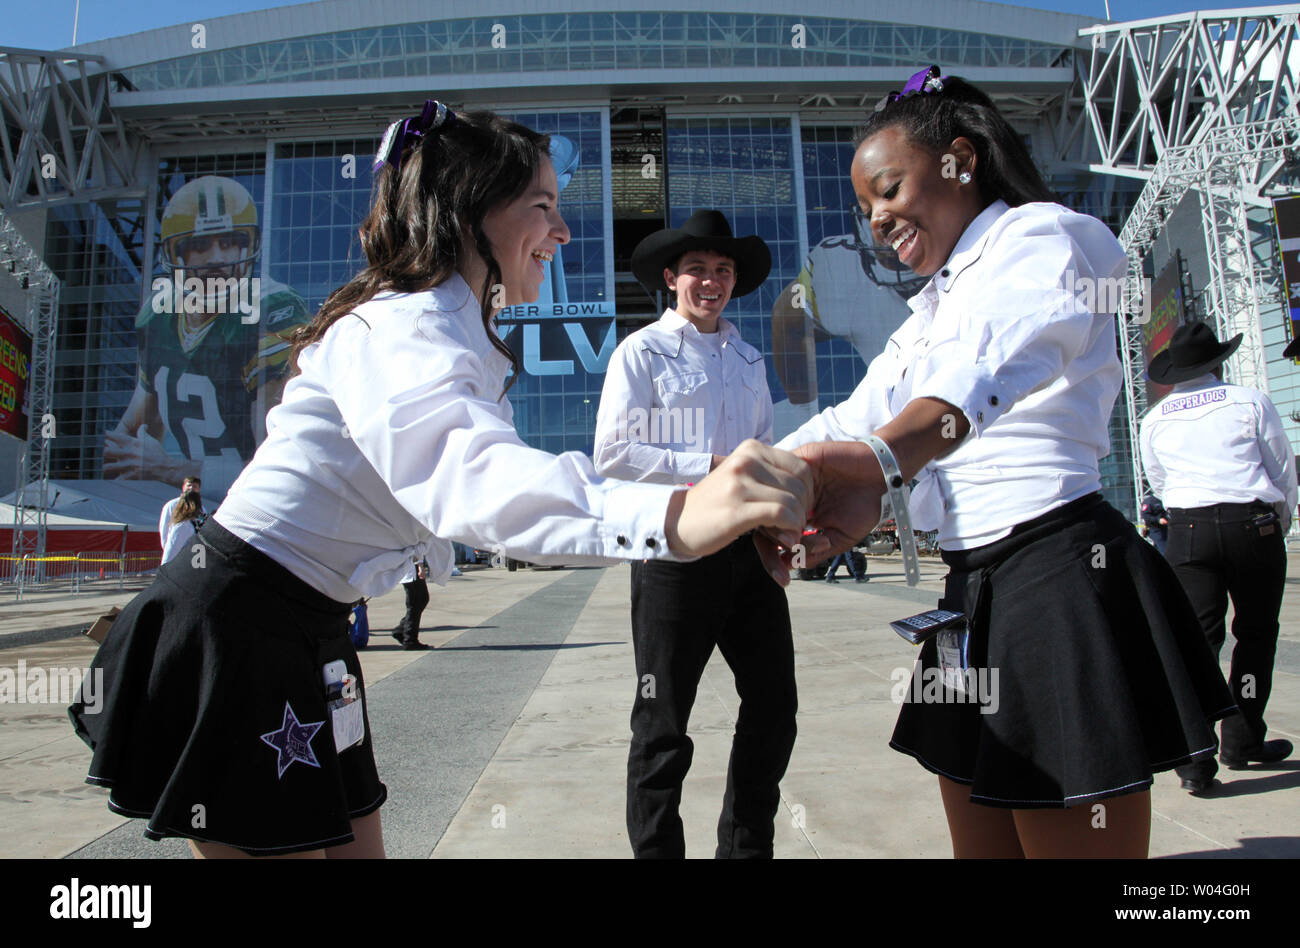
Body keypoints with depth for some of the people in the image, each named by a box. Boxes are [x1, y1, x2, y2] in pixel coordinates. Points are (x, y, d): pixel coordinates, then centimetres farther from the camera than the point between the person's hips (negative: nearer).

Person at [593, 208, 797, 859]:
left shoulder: (748, 359, 19)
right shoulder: (642, 351, 0)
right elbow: (611, 454, -11)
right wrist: (710, 466, -14)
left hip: (747, 546, 6)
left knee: (773, 705, 12)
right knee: (663, 725, 4)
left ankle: (744, 846, 32)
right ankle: (655, 849, 23)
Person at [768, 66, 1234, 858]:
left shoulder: (1045, 234, -6)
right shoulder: (937, 306, 22)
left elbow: (1002, 356, -30)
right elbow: (852, 422, 19)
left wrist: (885, 460, -49)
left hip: (1061, 579, -8)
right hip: (974, 596, 9)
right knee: (982, 846, 14)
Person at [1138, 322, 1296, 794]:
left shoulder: (1154, 419, 8)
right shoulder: (1250, 402, 1)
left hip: (1187, 530, 1)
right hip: (1253, 524, -1)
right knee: (1255, 634, 15)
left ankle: (1195, 762, -9)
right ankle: (1241, 742, 24)